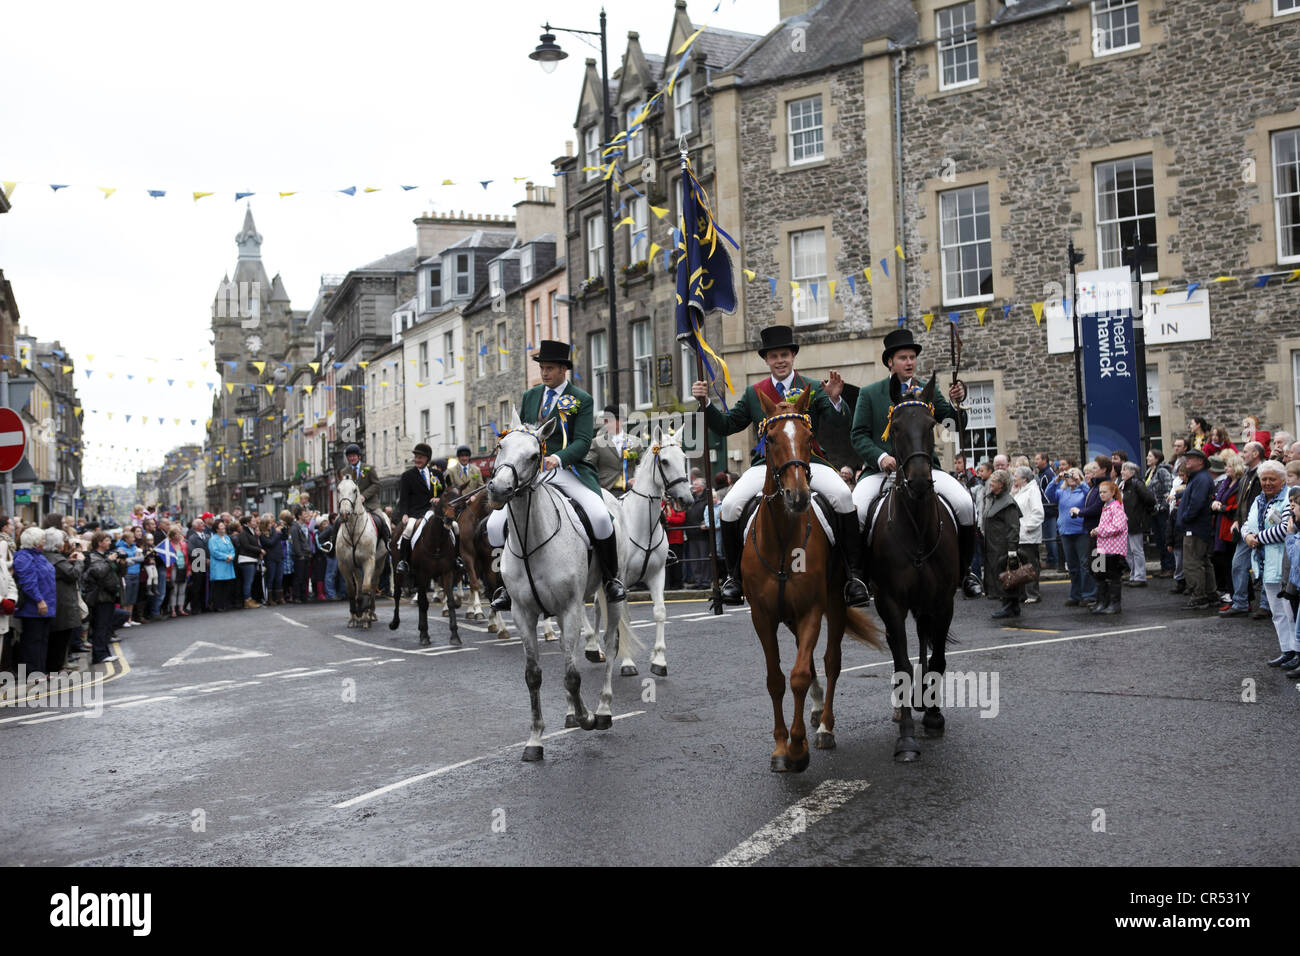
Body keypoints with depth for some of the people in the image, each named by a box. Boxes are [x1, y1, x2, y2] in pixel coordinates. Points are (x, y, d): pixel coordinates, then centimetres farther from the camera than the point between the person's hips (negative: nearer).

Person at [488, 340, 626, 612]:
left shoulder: (581, 400, 1)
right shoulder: (530, 396, 16)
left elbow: (582, 442, -9)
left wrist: (558, 458, -27)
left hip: (568, 470, -4)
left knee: (601, 517, -28)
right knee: (495, 525, -9)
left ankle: (611, 578, -5)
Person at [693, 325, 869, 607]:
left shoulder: (813, 390, 9)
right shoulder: (754, 394, 17)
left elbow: (839, 421, -5)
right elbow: (725, 426, 15)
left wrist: (835, 398, -26)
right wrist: (705, 403, -1)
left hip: (808, 461, -2)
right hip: (765, 465, 2)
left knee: (843, 496, -28)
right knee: (730, 505, -21)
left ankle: (854, 575, -20)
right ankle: (733, 575, -2)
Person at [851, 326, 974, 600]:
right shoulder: (870, 394, 9)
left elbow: (956, 426, 8)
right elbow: (858, 435, 3)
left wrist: (957, 403, -13)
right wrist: (881, 457, -15)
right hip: (882, 469, -1)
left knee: (965, 504, -22)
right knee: (854, 511, -28)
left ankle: (964, 569, -3)